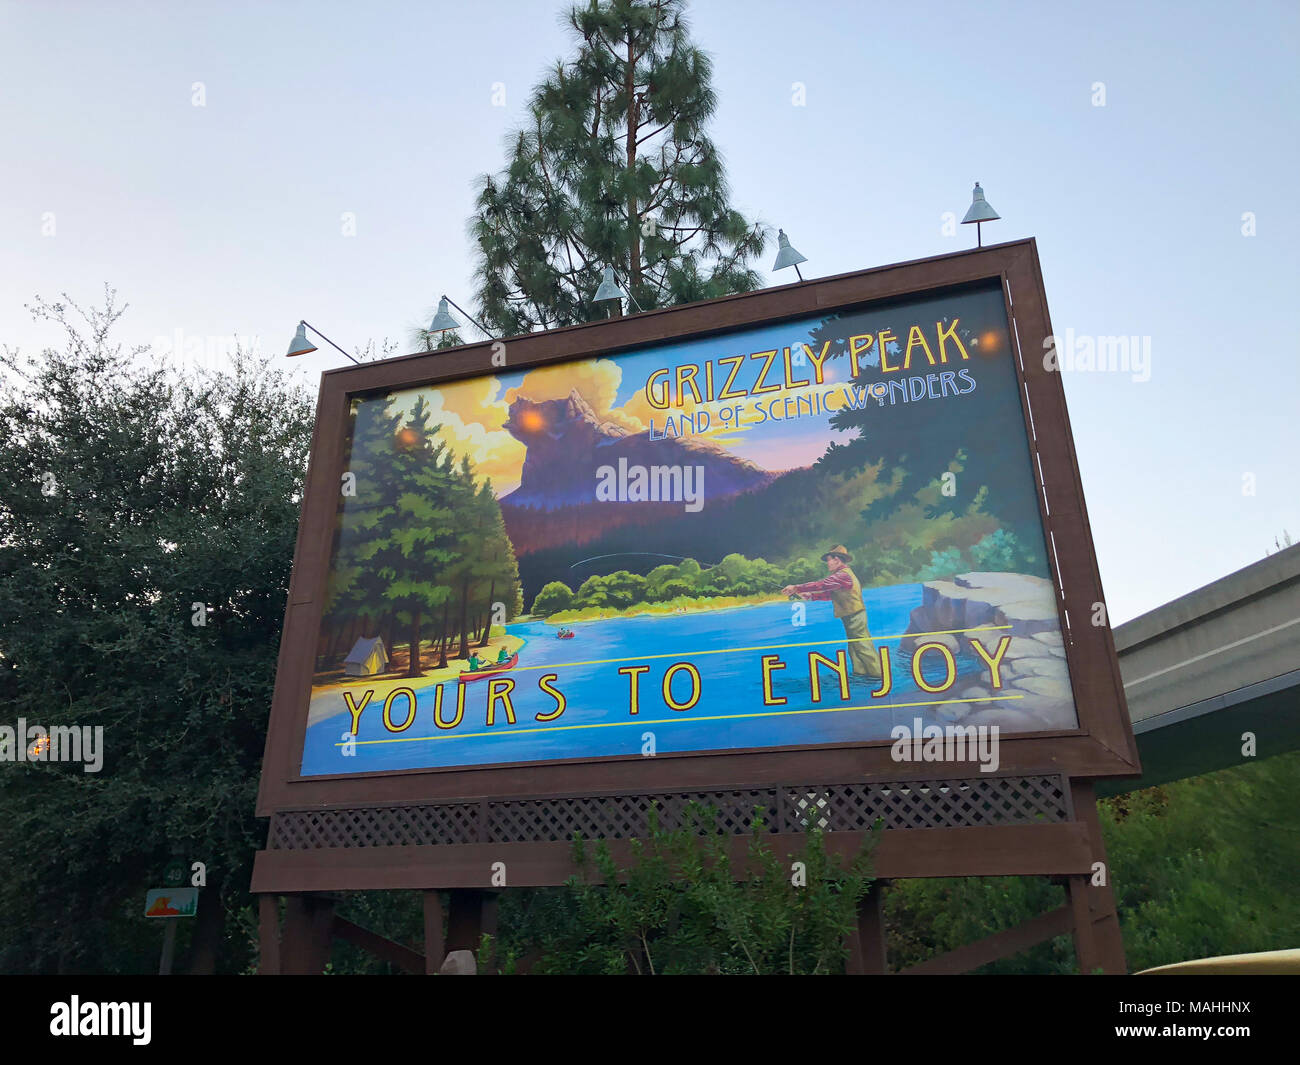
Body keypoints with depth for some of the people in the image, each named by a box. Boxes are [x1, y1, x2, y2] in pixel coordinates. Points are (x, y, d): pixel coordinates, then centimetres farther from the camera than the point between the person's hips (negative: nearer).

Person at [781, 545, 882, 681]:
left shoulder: (842, 575, -19)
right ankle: (859, 671, 20)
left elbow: (821, 584, -25)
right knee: (855, 646, 14)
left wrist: (796, 588, -21)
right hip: (852, 616, 10)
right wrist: (810, 596, 7)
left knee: (862, 645, -5)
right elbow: (830, 594, 16)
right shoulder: (844, 574, 16)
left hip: (854, 617, -10)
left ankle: (877, 673, 0)